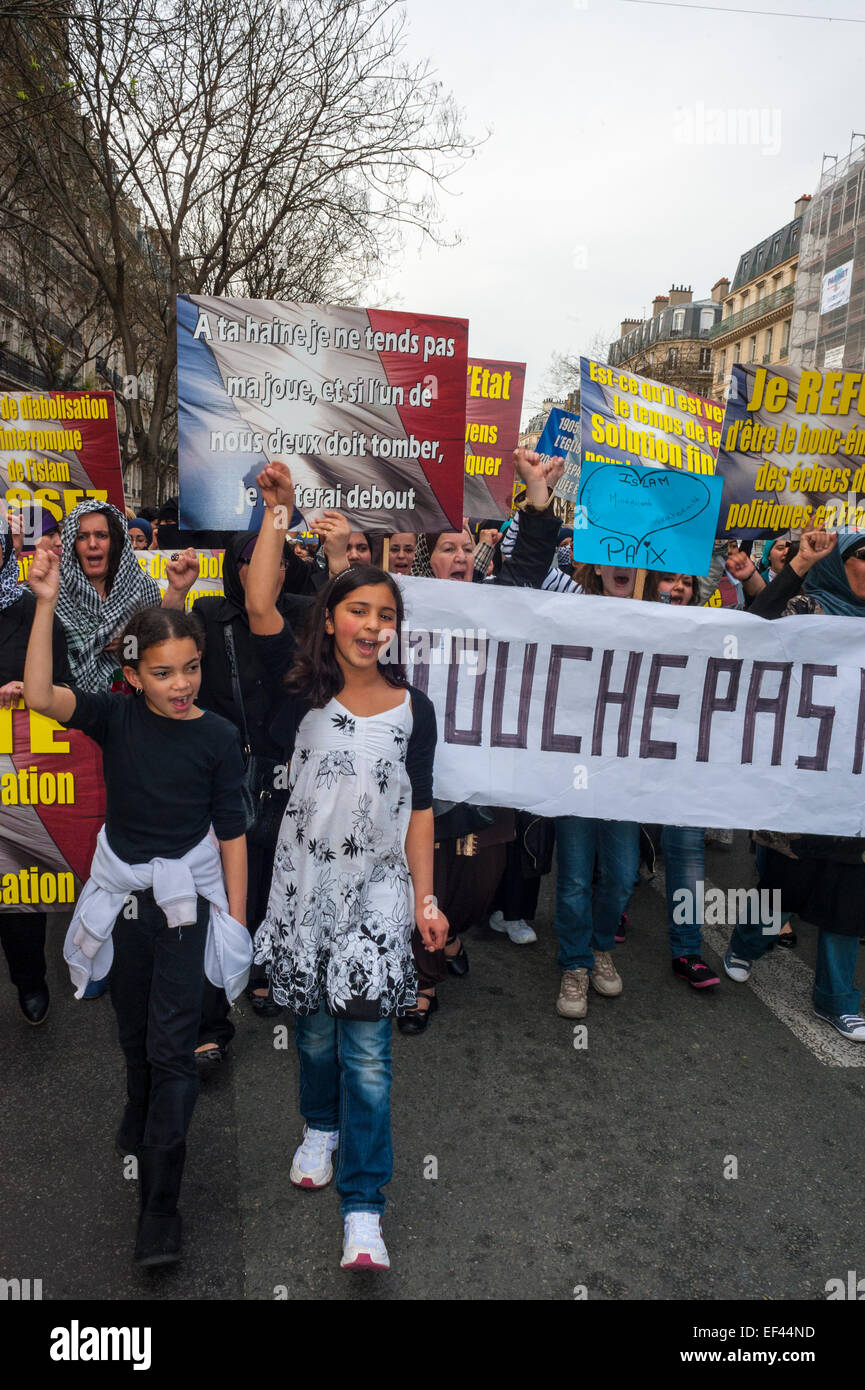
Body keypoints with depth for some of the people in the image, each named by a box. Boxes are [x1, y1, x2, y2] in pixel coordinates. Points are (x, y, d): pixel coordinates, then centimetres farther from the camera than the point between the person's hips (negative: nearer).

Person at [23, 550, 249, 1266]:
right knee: (134, 1032, 21)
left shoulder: (218, 736, -11)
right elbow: (41, 696, -24)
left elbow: (232, 831, -6)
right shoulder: (116, 717, -7)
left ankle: (160, 1206, 8)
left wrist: (237, 917, -5)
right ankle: (141, 1125, 49)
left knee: (172, 1046, -3)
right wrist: (46, 603, -31)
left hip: (186, 900, -3)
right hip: (122, 896, 3)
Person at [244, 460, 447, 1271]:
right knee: (313, 1029, 18)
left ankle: (362, 1205, 12)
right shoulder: (304, 688, -3)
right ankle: (320, 1128, 47)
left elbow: (418, 809, 1)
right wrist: (276, 510, -14)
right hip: (306, 885, 1)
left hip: (376, 892, -1)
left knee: (366, 1051, 0)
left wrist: (425, 898, -2)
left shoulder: (413, 708, -1)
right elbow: (258, 607, -17)